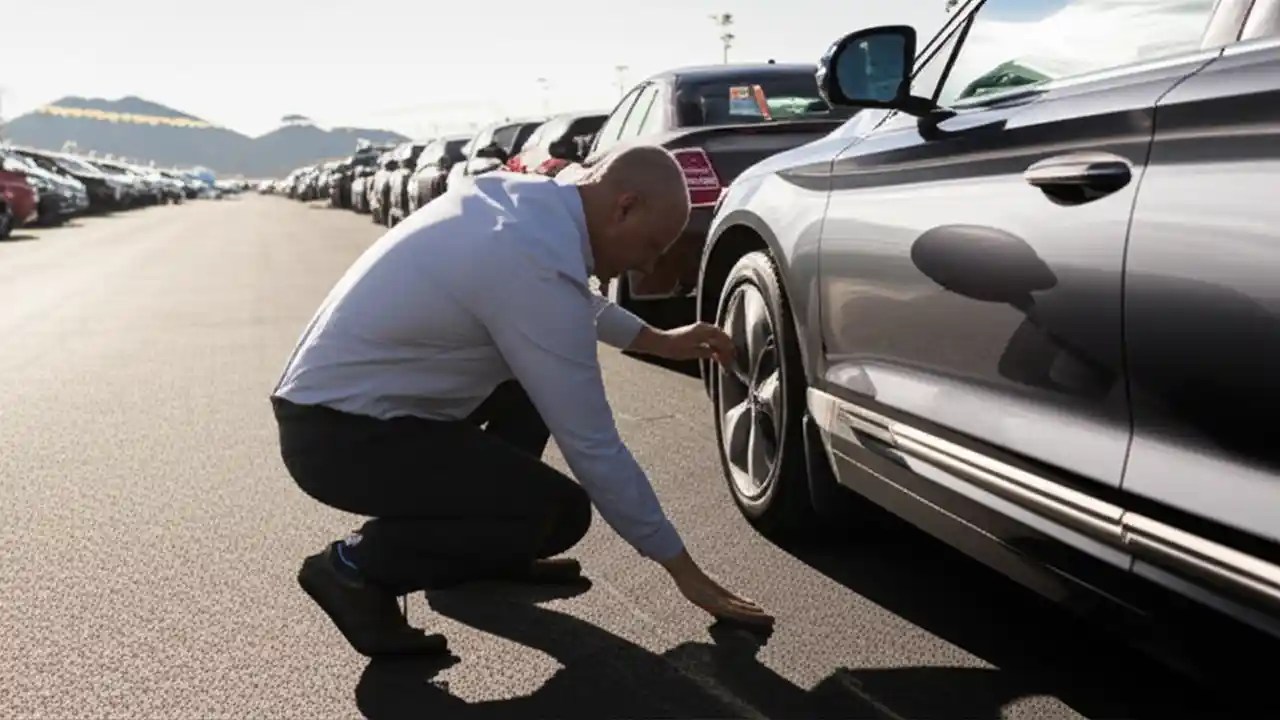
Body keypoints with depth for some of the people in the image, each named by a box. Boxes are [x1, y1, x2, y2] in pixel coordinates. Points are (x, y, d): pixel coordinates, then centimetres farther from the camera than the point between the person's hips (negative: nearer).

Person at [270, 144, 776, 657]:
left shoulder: (519, 194, 2)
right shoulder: (538, 265, -25)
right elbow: (592, 446, -20)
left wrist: (656, 340, 25)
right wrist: (681, 567, -10)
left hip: (333, 390, 10)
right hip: (337, 433, -10)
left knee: (540, 376, 17)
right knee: (560, 512, -14)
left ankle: (477, 548, 22)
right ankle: (357, 565, -4)